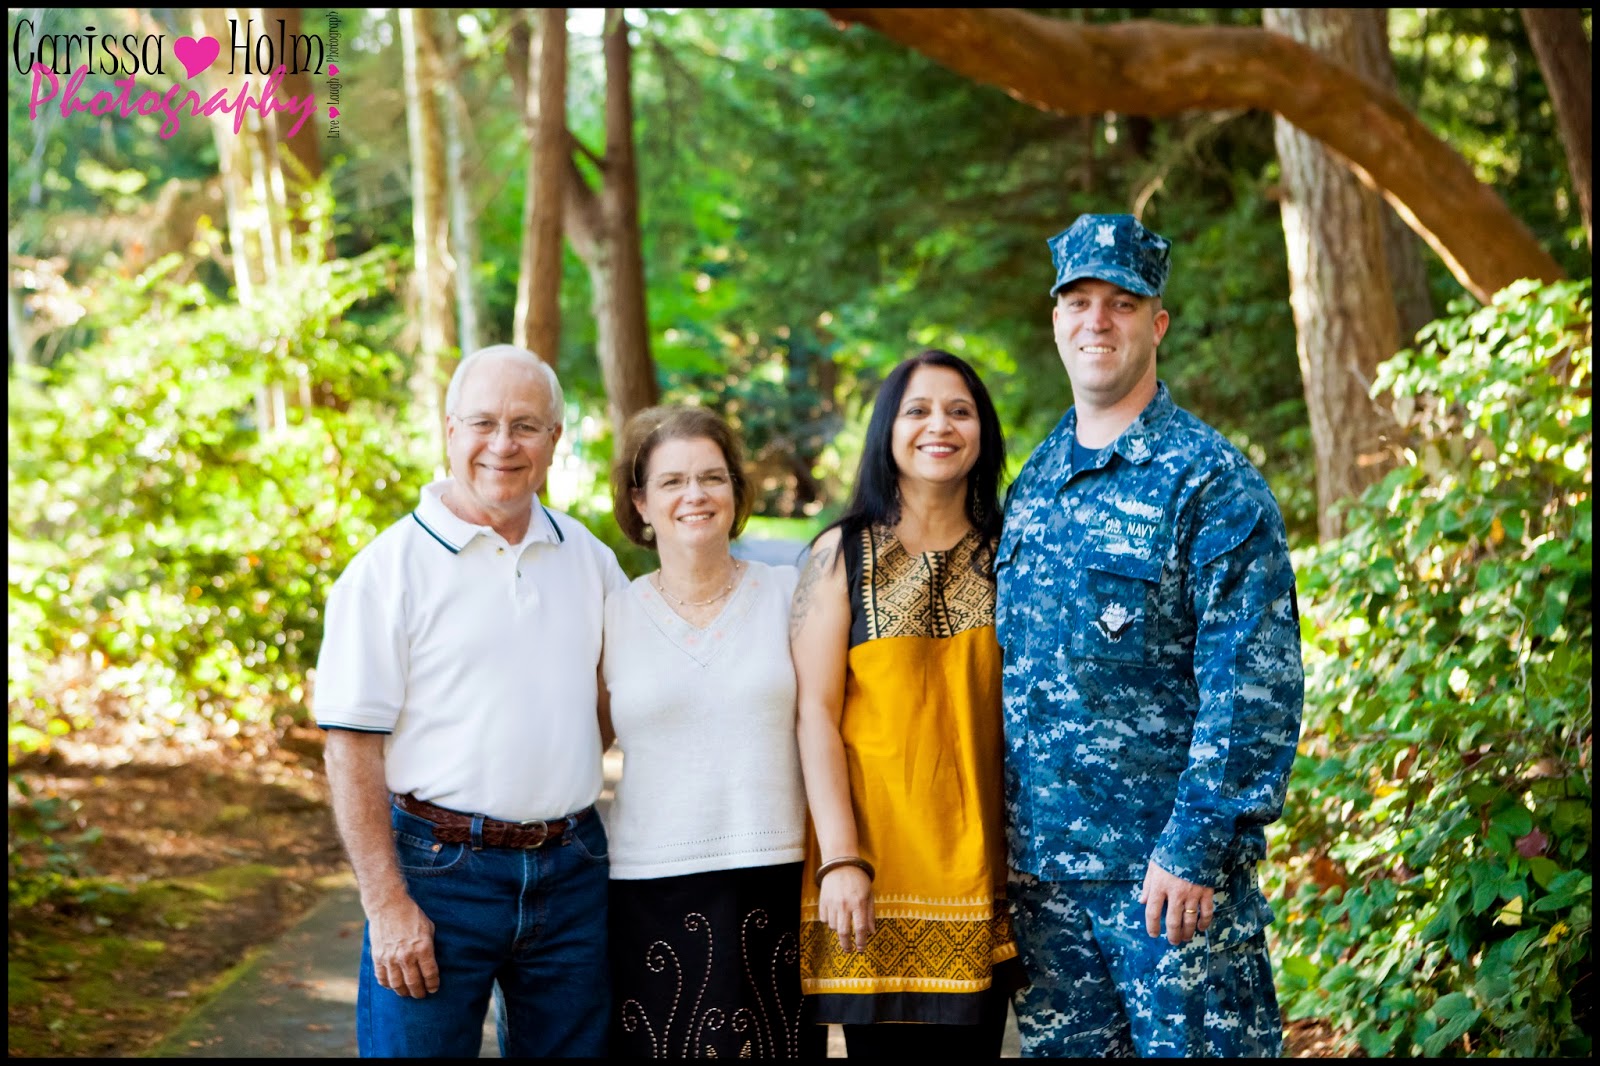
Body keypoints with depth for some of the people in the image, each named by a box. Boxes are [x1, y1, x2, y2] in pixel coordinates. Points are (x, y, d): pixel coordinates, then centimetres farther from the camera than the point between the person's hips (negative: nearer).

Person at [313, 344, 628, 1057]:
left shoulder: (587, 557, 9)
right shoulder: (389, 569, -6)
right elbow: (352, 750, -9)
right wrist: (386, 904, -15)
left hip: (570, 872, 4)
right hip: (440, 870, -4)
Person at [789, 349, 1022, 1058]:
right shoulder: (842, 553, 2)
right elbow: (815, 712, -4)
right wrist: (840, 858, -13)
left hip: (981, 860, 2)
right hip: (876, 866, -2)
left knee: (973, 1038, 5)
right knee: (882, 1039, -2)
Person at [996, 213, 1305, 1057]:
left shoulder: (1209, 480, -8)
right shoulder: (1033, 483, 12)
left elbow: (1253, 682, -13)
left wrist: (1194, 846, -18)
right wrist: (993, 833, 12)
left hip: (1168, 868, -6)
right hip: (1042, 862, 6)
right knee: (1062, 1048, 13)